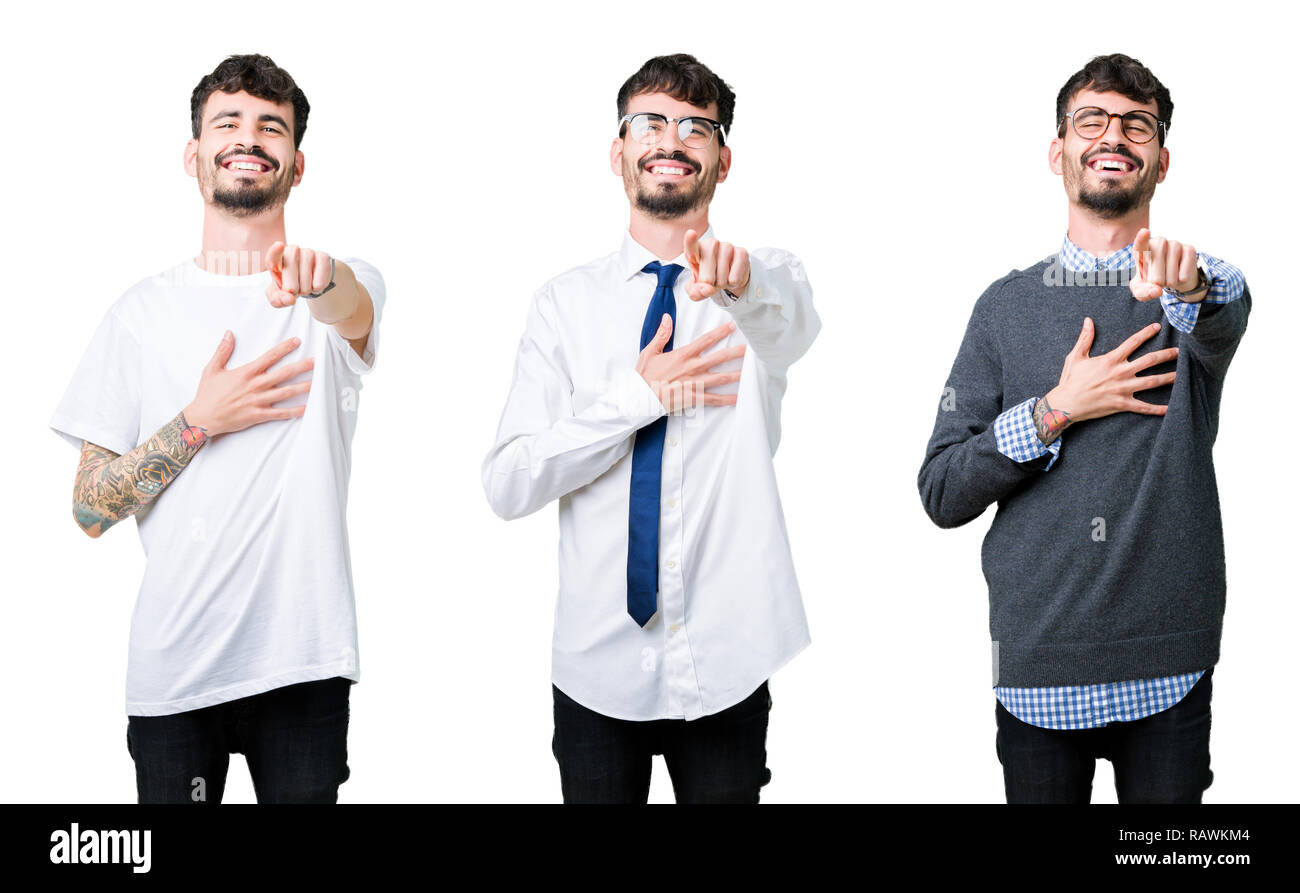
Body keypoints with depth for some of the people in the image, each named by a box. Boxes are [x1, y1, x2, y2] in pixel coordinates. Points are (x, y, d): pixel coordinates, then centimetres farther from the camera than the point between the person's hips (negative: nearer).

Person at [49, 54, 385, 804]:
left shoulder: (348, 287, 2)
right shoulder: (144, 312, 4)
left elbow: (352, 311, -26)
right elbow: (91, 509, 2)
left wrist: (319, 281, -48)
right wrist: (199, 423, -12)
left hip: (303, 659, -1)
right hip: (172, 665, 1)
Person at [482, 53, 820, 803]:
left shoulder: (769, 280, 0)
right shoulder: (567, 302, 2)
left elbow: (794, 324, -27)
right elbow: (508, 485, -6)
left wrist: (740, 280, -49)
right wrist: (638, 397, -16)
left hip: (726, 665, -1)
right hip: (599, 664, 1)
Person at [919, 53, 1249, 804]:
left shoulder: (1204, 287, 3)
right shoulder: (1008, 306, 6)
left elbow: (1226, 317, -24)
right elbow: (942, 493, 2)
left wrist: (1187, 287, -47)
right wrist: (1055, 412, -11)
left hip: (1169, 672, -1)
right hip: (1037, 667, 1)